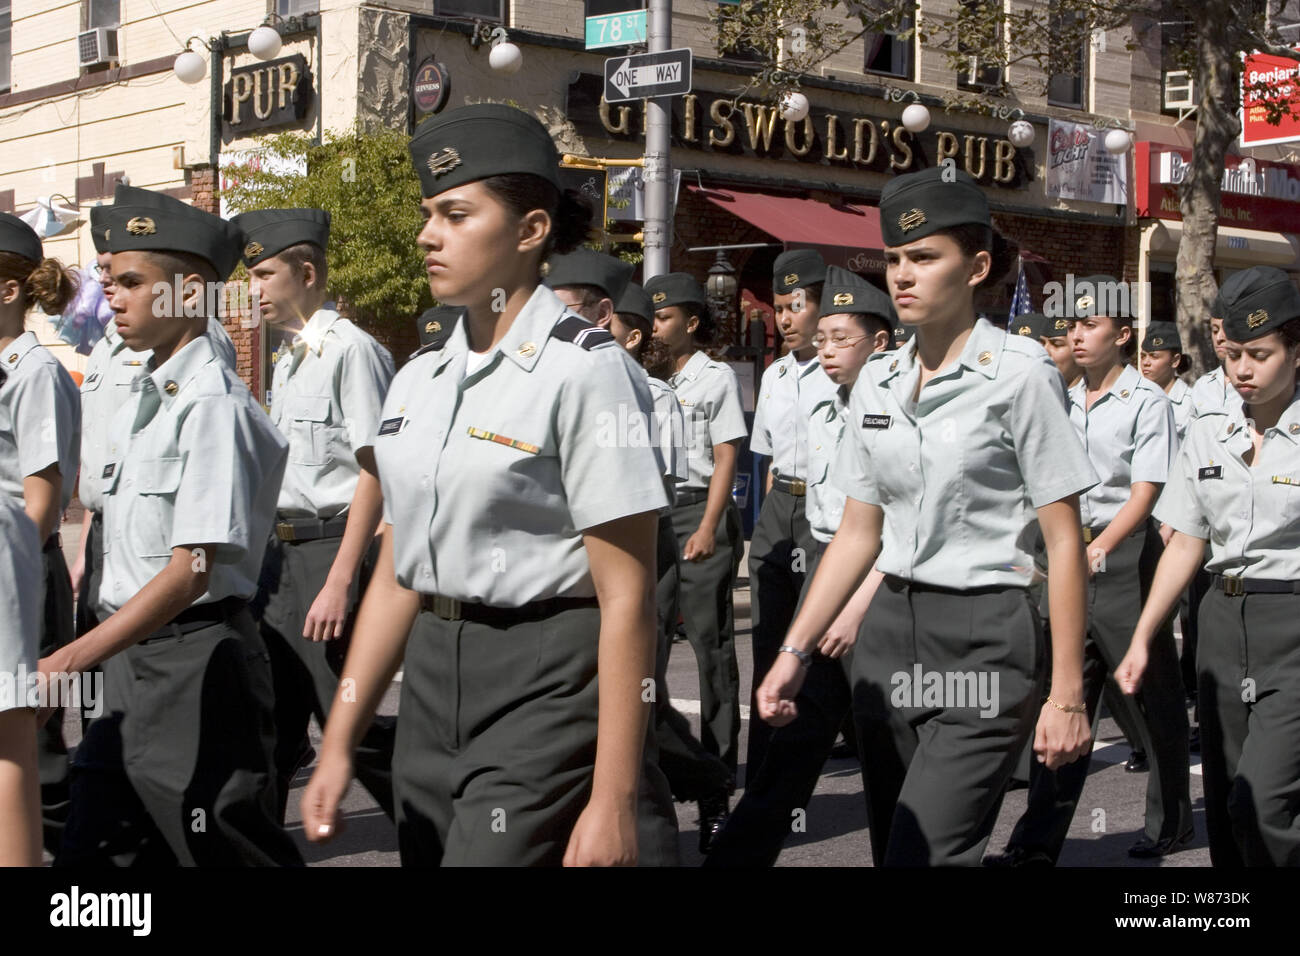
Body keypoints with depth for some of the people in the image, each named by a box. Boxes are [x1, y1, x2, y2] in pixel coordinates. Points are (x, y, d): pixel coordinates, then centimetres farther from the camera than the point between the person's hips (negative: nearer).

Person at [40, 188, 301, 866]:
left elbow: (194, 570, -23)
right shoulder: (140, 401, 10)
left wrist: (70, 660, -25)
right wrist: (84, 656, 15)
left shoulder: (213, 405, -17)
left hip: (195, 660, -9)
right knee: (96, 838, 15)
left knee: (218, 847, 1)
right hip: (130, 653, 9)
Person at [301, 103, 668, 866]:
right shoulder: (418, 380, 10)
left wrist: (614, 802, -18)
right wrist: (339, 744, 11)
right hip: (431, 678, 7)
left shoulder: (582, 371, -12)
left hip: (542, 685, -7)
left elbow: (627, 597, -16)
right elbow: (397, 576, 14)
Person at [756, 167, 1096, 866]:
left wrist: (1067, 694, -10)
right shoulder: (877, 380, 9)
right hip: (890, 629, 6)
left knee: (922, 855, -16)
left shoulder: (1020, 374, -9)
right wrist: (795, 651, 8)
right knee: (890, 847, 10)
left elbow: (1064, 542, -8)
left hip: (984, 636, -6)